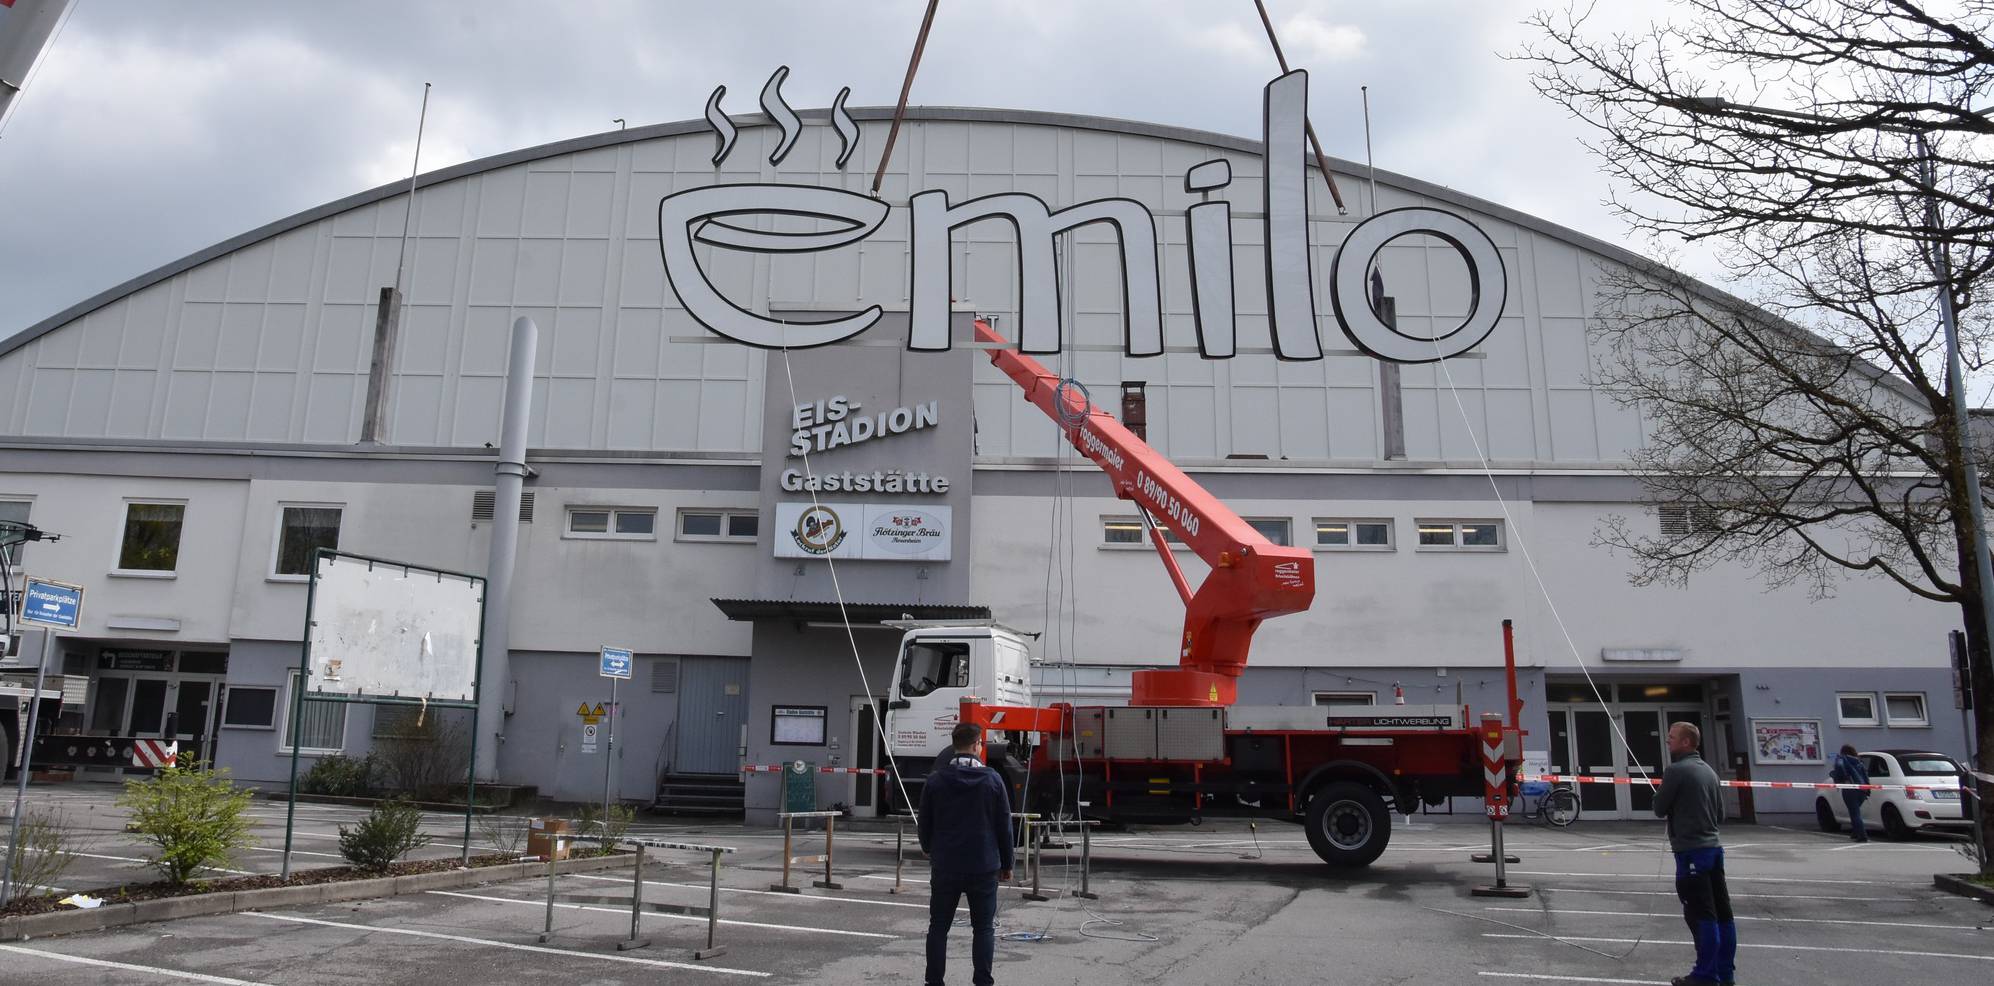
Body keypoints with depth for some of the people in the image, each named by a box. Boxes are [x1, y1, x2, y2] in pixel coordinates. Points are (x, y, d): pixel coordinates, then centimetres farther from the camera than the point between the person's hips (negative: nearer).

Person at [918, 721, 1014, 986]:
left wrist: (930, 851, 24)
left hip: (944, 866, 1)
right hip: (984, 867, -1)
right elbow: (1004, 826, 0)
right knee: (983, 928, 8)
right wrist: (1006, 864, 11)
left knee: (938, 927, 11)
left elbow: (925, 824, 5)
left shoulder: (935, 780, -3)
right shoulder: (992, 780, -5)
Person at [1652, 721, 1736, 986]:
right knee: (1721, 912, 9)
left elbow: (1659, 809, -6)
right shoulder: (1708, 770, 11)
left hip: (1691, 851, -8)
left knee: (1700, 915, -4)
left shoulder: (1676, 770, -13)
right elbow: (1720, 812, 18)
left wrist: (1675, 808, 13)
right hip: (1713, 847, 8)